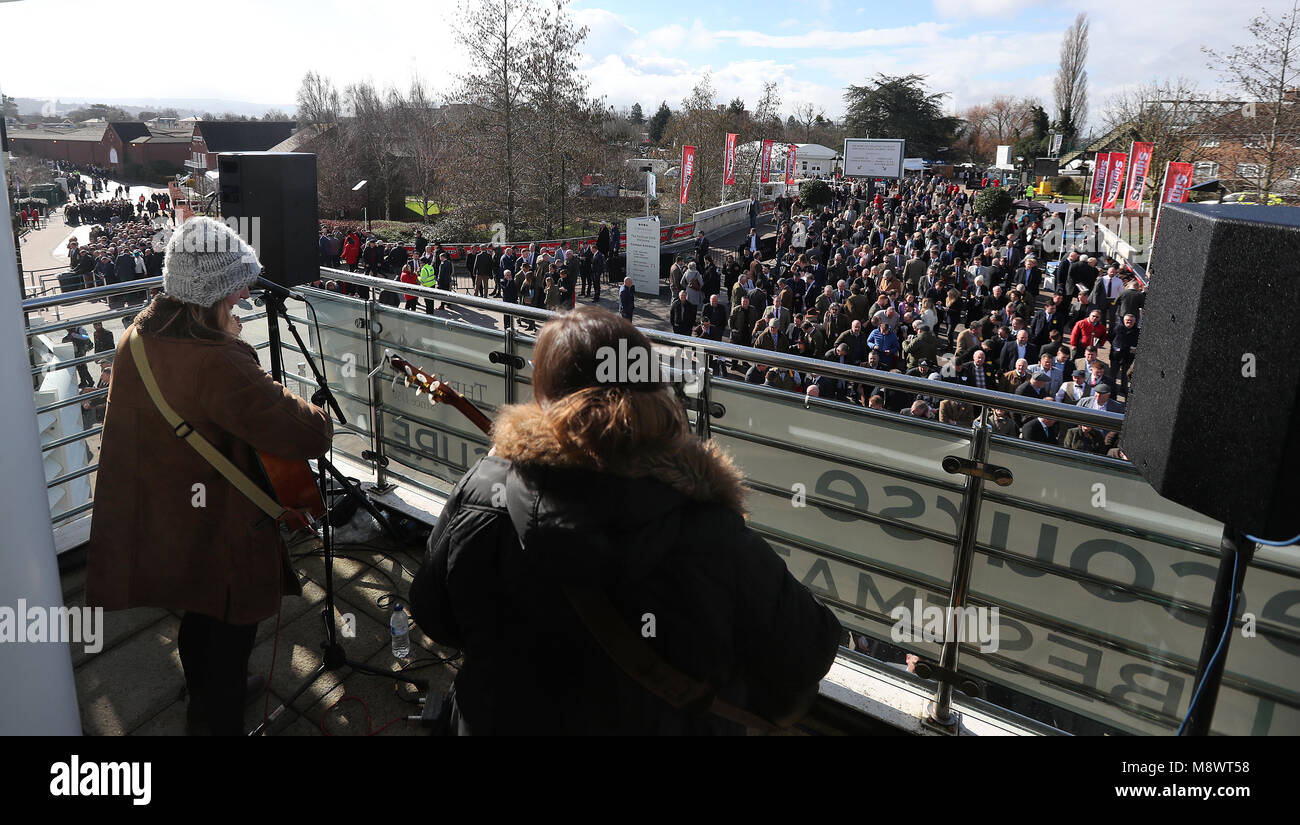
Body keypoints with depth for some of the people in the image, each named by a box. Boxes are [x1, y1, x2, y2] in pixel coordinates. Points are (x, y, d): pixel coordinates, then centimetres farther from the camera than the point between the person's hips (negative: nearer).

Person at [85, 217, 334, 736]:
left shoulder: (138, 337, -4)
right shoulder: (217, 364, -33)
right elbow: (309, 436, -33)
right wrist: (320, 416, -12)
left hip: (157, 526, 9)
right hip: (220, 533, -9)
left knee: (199, 618, 31)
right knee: (230, 634, 13)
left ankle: (202, 707, 54)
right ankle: (220, 722, 32)